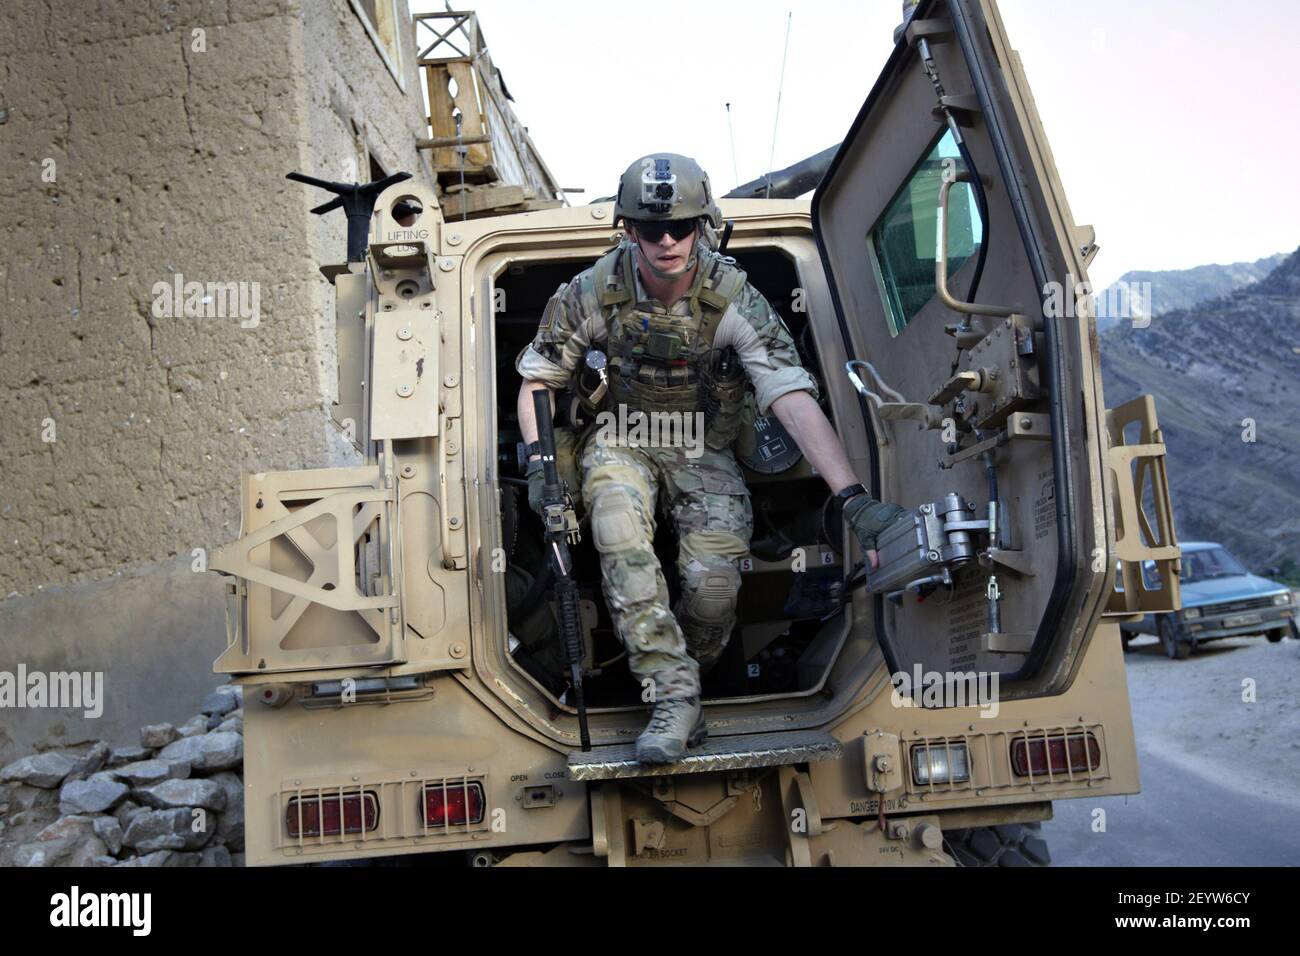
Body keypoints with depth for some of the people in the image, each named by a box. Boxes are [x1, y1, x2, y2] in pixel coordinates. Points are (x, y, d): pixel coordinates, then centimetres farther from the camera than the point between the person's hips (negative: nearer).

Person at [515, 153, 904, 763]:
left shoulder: (735, 301, -20)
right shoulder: (592, 294, -15)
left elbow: (796, 400, -30)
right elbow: (537, 380, 0)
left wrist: (855, 500, -40)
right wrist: (539, 460, -17)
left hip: (704, 450, -1)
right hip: (623, 440, 1)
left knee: (714, 580, -23)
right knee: (618, 528, -33)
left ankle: (685, 675, 13)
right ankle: (674, 696, -25)